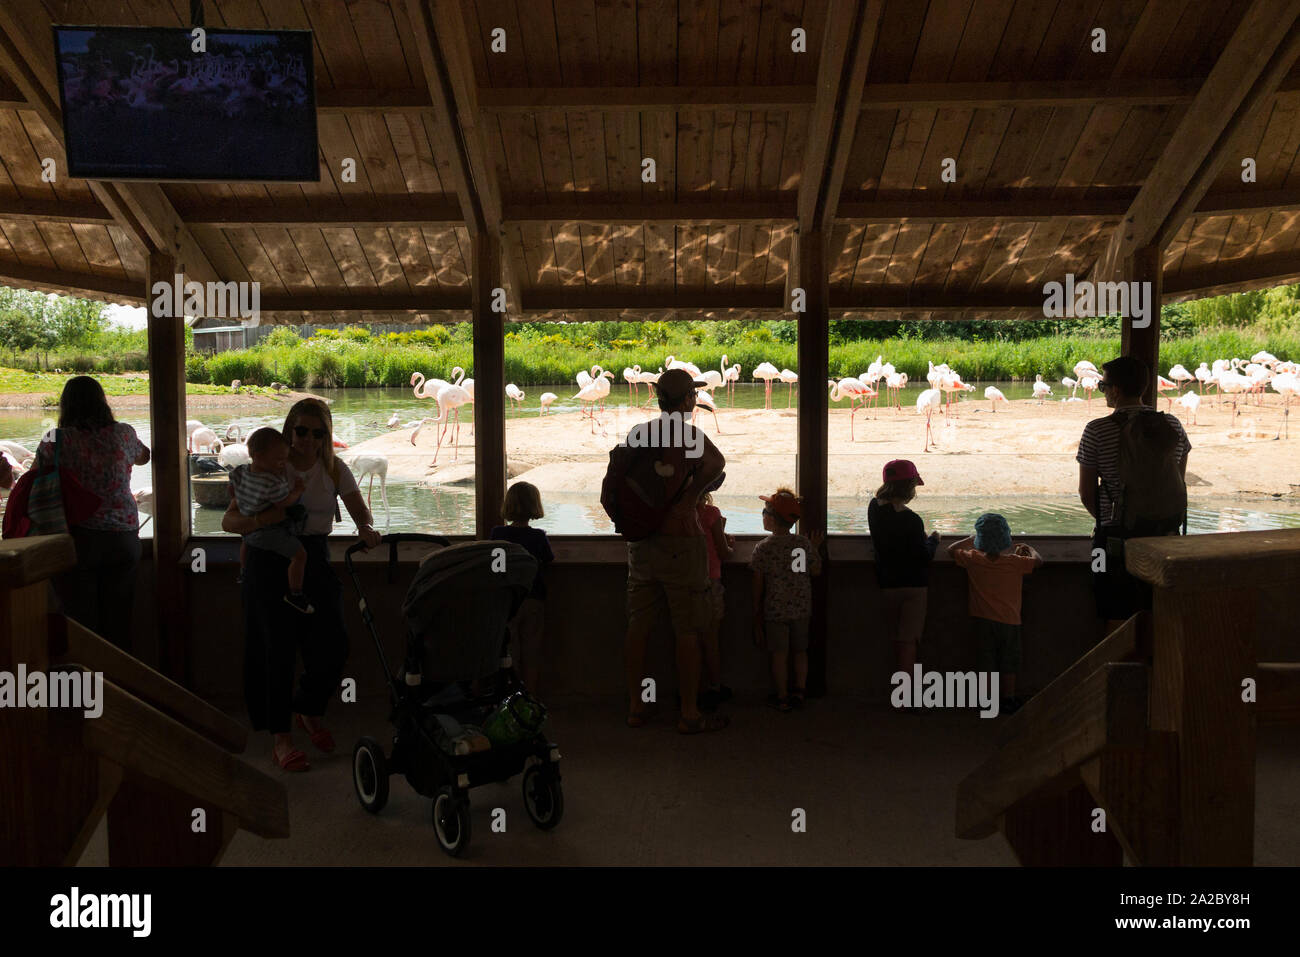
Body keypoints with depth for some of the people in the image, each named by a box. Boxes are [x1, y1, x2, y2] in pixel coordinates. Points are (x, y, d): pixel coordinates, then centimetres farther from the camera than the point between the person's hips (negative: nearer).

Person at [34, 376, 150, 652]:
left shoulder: (56, 441, -7)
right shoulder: (123, 434, 1)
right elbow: (143, 457, 22)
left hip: (77, 539, -2)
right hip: (123, 536, 2)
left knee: (81, 623, 7)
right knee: (119, 622, 10)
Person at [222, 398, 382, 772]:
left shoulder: (335, 470, 4)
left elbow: (360, 511, 2)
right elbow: (228, 520, -7)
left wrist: (366, 528, -23)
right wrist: (258, 520, -30)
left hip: (315, 559, 3)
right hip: (270, 561, -3)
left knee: (333, 644, -6)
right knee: (278, 647, -7)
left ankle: (309, 710, 23)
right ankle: (280, 738, 4)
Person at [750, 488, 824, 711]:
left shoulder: (763, 548, -11)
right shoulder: (805, 544, -5)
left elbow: (758, 585, -7)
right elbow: (816, 571, 6)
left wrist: (757, 612, 3)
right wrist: (815, 548, 17)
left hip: (776, 610, -3)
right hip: (801, 609, 3)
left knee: (779, 654, 6)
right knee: (799, 650, 16)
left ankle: (782, 698, 14)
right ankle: (799, 692, 23)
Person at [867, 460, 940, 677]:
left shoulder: (875, 508, -2)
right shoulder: (911, 520, -21)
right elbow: (924, 555, -13)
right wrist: (933, 540, 6)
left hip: (887, 584, 6)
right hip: (913, 585, -6)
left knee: (897, 638, 17)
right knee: (909, 639, -2)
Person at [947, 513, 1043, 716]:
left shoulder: (974, 560, -7)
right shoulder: (1014, 562, -12)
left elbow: (952, 549, 8)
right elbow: (1038, 561, -2)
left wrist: (971, 539, 19)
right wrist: (1028, 548, 17)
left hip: (982, 621, 1)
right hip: (1009, 621, -1)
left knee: (986, 664, 8)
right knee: (1008, 665, 10)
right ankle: (1008, 700, 16)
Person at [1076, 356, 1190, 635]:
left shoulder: (1097, 431, -11)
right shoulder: (1172, 425, 1)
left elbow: (1086, 494, -5)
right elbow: (1180, 484, 8)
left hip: (1116, 538, -3)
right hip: (1164, 536, 4)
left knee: (1117, 622, 6)